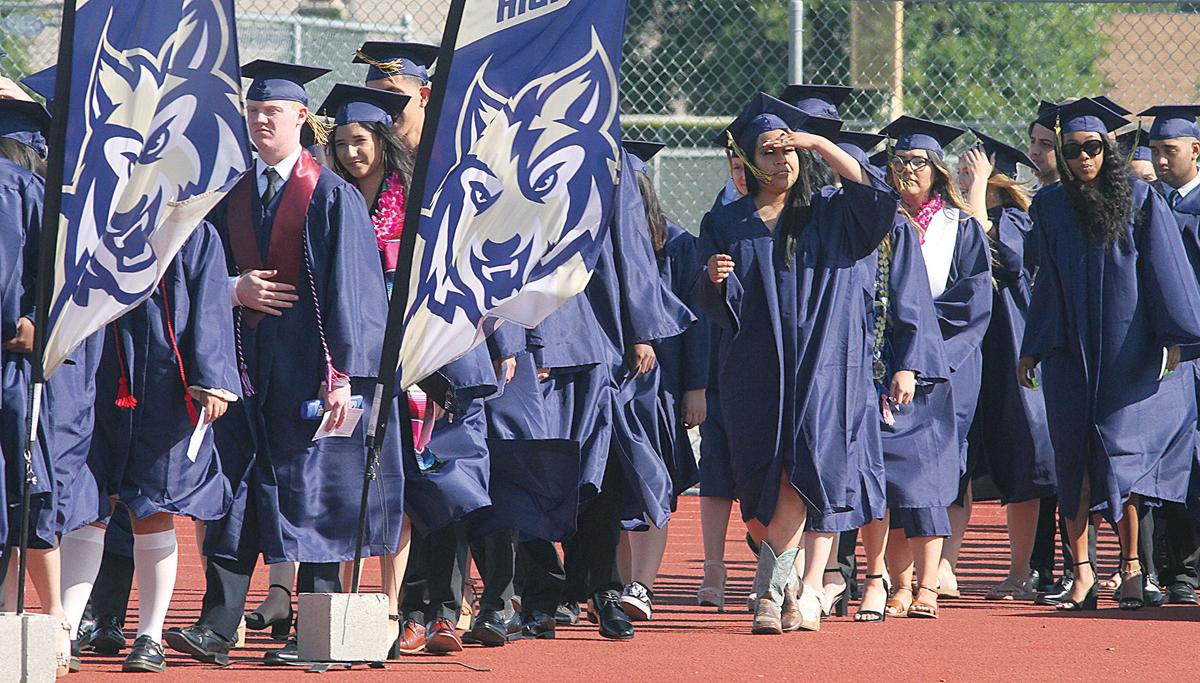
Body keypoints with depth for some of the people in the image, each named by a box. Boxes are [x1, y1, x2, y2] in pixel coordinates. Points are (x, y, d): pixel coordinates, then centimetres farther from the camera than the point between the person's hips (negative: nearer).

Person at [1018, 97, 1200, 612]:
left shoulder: (1140, 201, 0)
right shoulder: (1050, 208, 9)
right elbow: (1048, 281, 13)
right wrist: (1032, 350, 11)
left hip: (1128, 352, -3)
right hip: (1070, 352, 3)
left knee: (1117, 447, -7)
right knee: (1073, 455, -1)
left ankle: (1131, 562, 5)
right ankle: (1082, 573, 1)